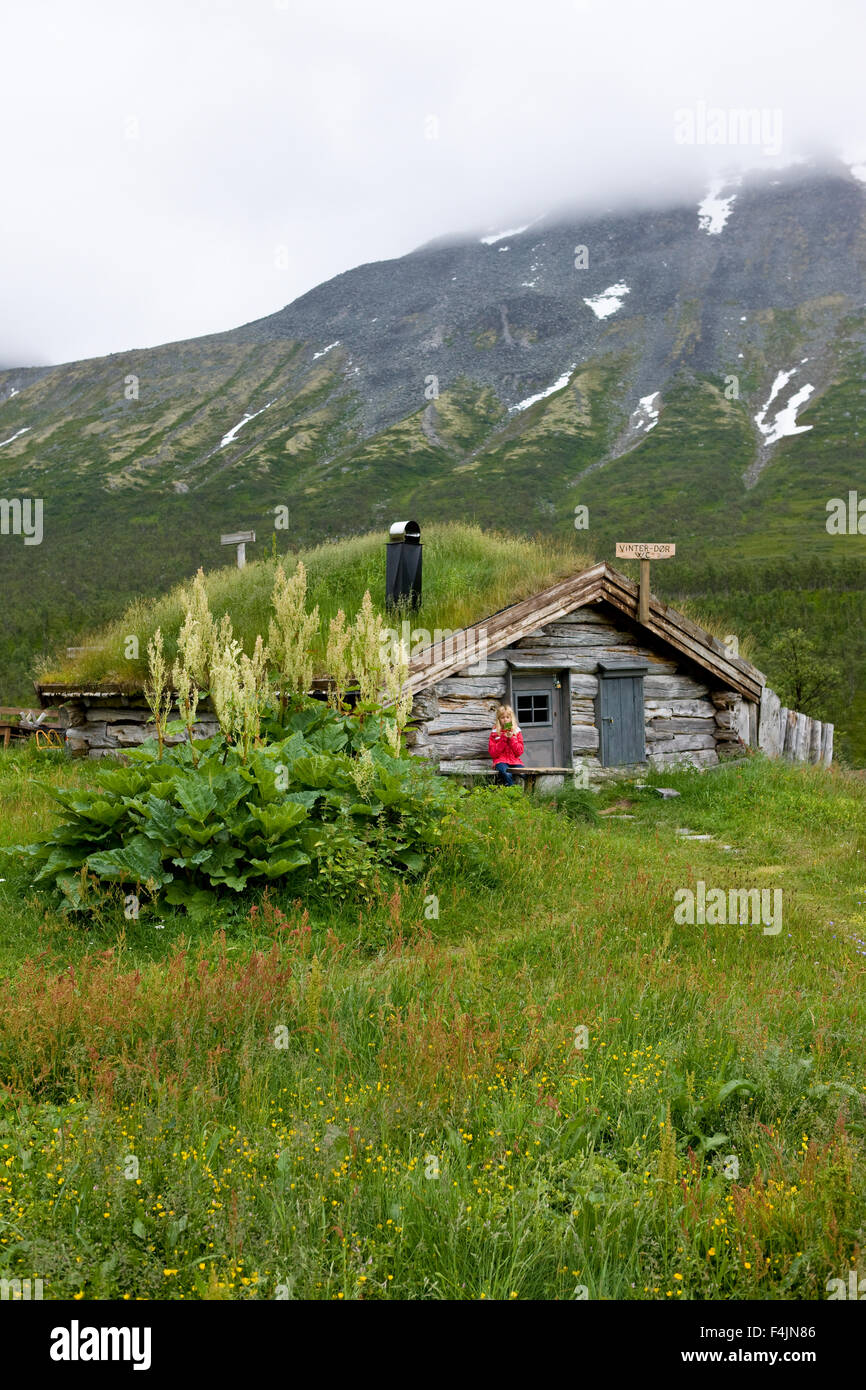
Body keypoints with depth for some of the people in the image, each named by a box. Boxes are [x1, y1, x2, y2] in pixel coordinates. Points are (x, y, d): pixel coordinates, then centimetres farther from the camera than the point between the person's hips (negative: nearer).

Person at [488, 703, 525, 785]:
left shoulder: (517, 732, 11)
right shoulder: (495, 733, 7)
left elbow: (519, 752, 4)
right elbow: (493, 753, -2)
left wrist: (511, 738, -7)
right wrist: (504, 739, -8)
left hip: (515, 761, 2)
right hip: (501, 761, -2)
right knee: (507, 774, -36)